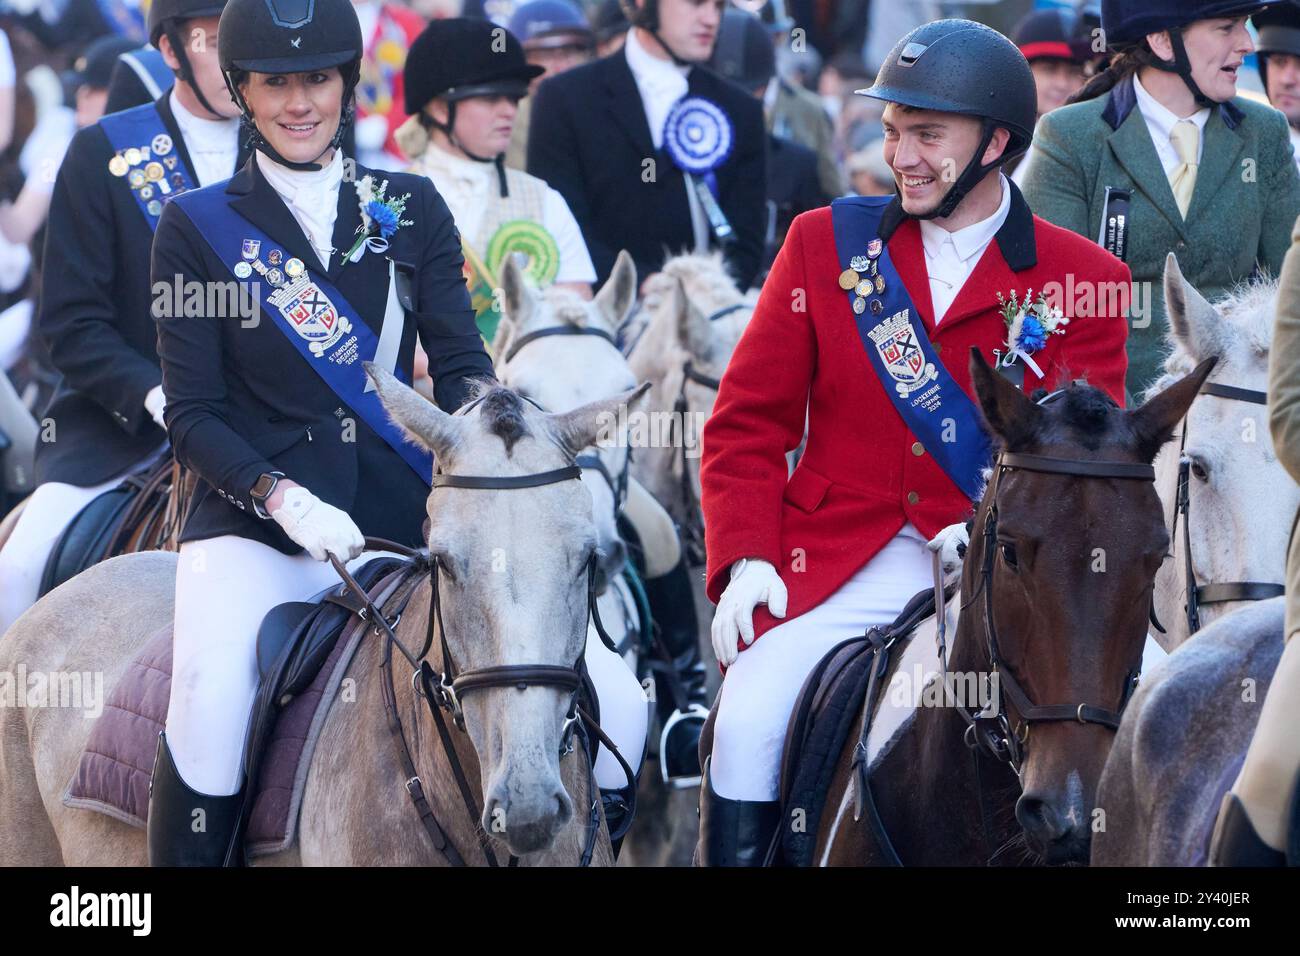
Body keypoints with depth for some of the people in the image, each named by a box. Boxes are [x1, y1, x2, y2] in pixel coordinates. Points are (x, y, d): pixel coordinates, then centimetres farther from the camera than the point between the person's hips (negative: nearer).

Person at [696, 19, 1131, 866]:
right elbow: (749, 423, 9)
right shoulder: (826, 243, 8)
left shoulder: (1083, 283, 4)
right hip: (834, 564, 1)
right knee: (748, 725, -21)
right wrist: (744, 559, -6)